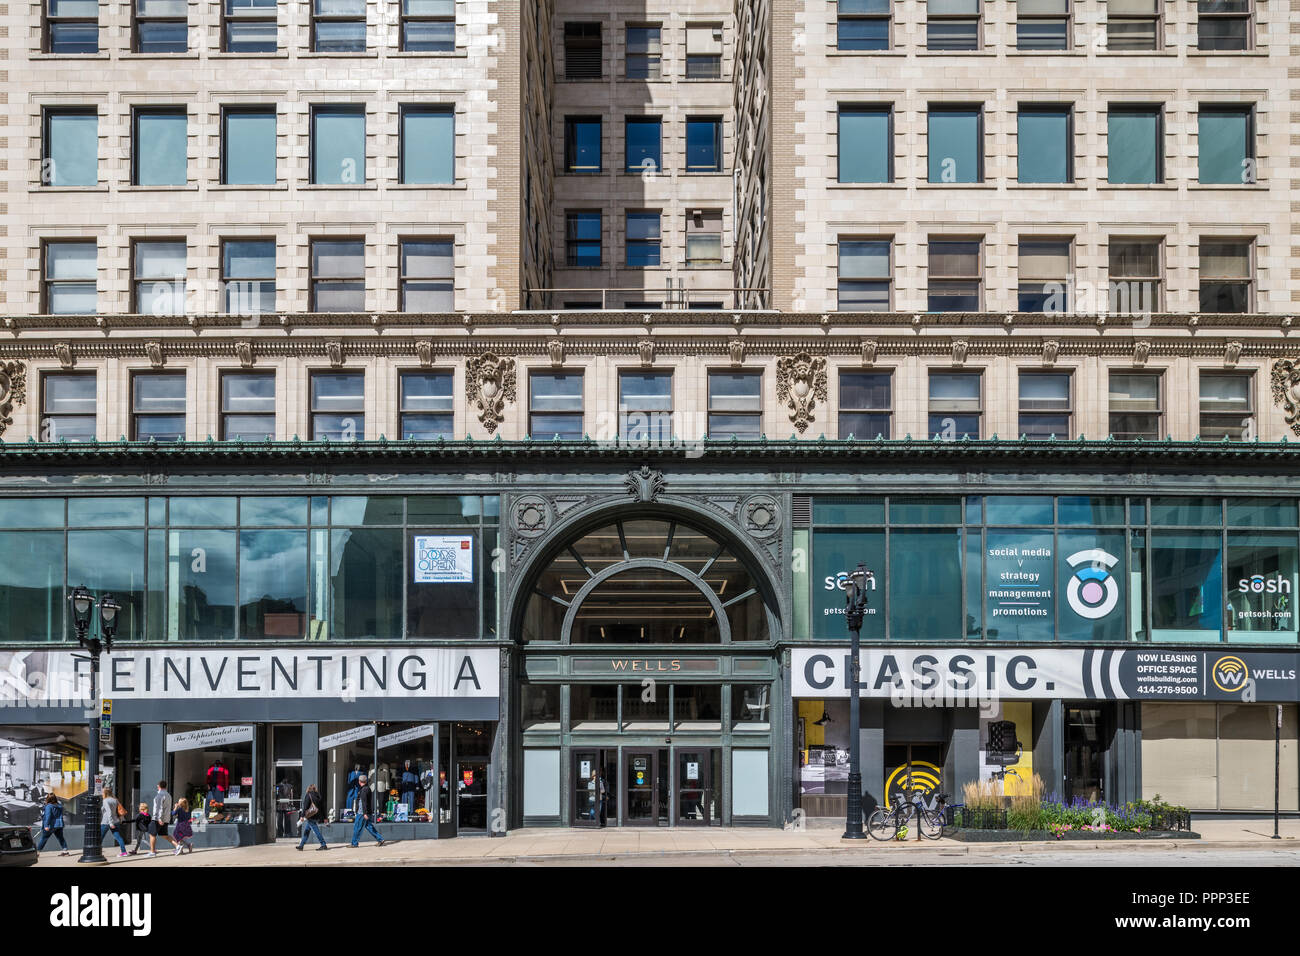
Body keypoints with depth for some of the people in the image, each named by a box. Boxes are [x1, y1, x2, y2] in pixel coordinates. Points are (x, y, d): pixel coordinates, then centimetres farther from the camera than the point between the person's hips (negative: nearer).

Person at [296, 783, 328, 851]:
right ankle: (301, 845, 20)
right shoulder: (318, 795, 11)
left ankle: (323, 845, -12)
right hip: (317, 815, 7)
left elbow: (305, 806, -14)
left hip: (310, 815, -7)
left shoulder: (308, 795, -7)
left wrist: (302, 816, -14)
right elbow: (322, 807, 13)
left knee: (316, 830, -8)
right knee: (306, 830, 15)